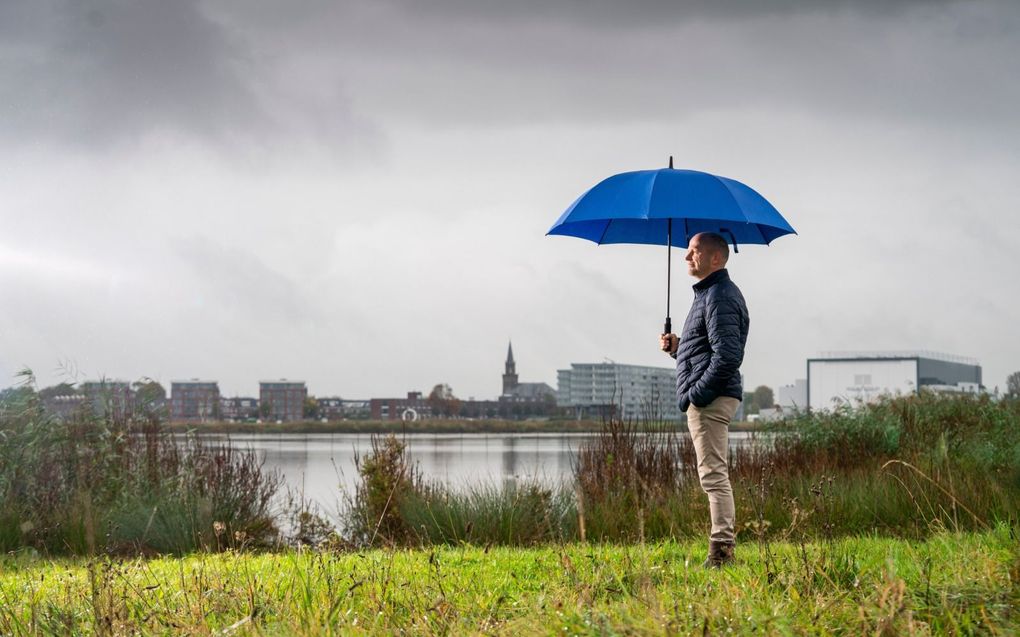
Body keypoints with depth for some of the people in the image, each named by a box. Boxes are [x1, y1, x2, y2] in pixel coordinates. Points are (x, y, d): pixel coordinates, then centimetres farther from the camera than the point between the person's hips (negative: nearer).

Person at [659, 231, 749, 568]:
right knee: (715, 476, 13)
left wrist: (695, 394, -18)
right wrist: (678, 347, 11)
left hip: (711, 400, -11)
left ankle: (721, 550, -10)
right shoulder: (709, 293, 20)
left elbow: (728, 356, -23)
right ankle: (723, 550, 17)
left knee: (713, 476, -11)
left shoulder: (719, 297, -14)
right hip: (710, 399, 11)